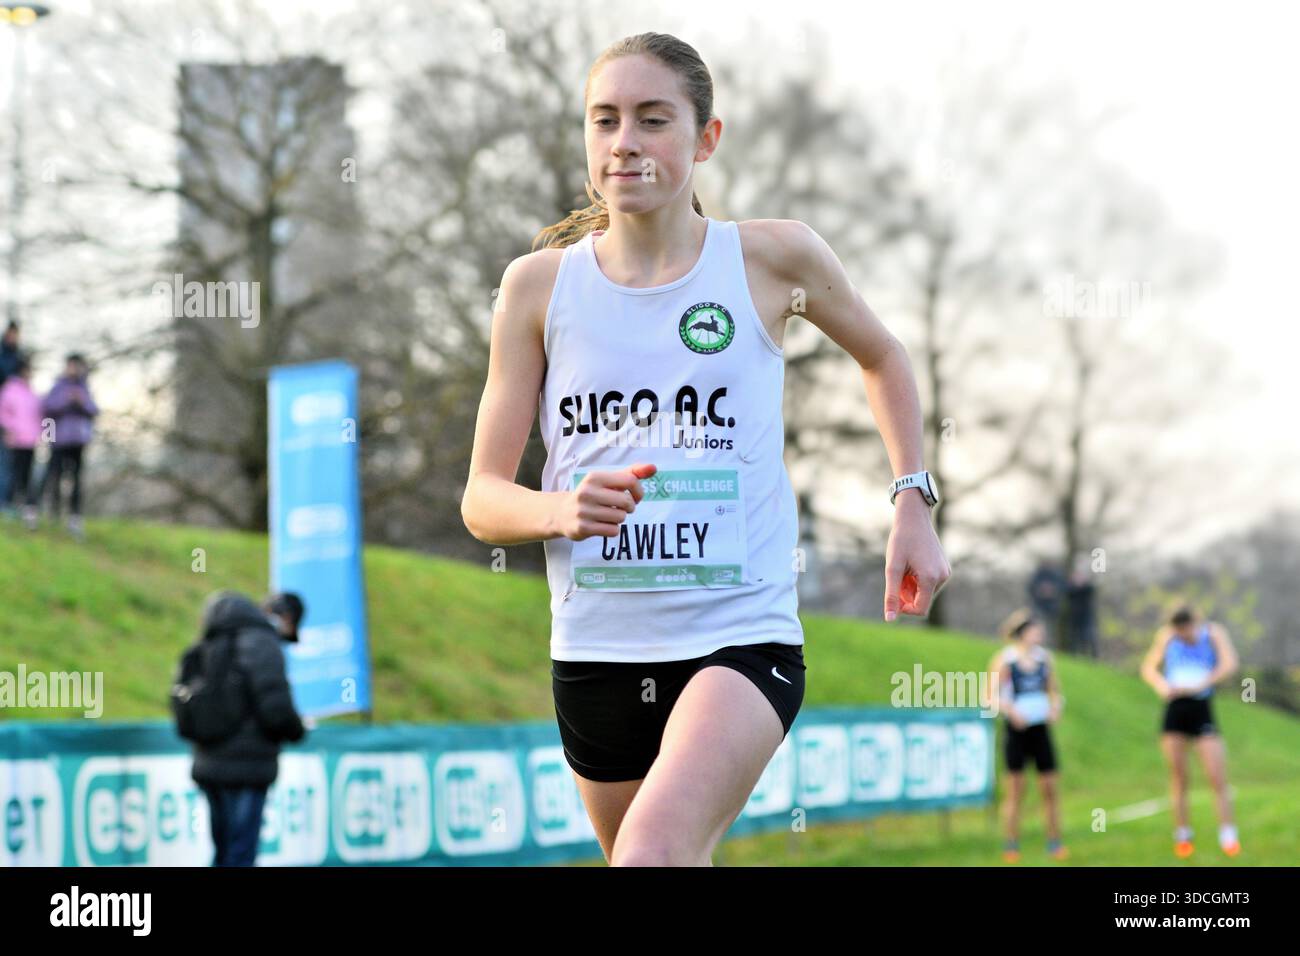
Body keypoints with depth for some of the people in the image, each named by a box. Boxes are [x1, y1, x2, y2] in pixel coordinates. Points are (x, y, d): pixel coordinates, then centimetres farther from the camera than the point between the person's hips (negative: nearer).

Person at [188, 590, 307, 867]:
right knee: (239, 858, -5)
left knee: (225, 856, 15)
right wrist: (298, 730, 3)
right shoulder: (263, 644, -12)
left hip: (211, 768, 8)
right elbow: (277, 711, -20)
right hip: (245, 771, -8)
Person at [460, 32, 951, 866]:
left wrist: (913, 506, 10)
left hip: (742, 636, -3)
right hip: (594, 652, 3)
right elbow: (482, 498, 2)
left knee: (651, 856, -28)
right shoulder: (540, 283, 1)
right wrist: (561, 510, -20)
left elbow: (881, 355, 20)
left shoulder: (773, 257, -1)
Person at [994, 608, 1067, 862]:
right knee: (1016, 787, -1)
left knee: (1049, 786, 1)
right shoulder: (1006, 659, -6)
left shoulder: (1045, 656, 6)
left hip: (1040, 728, 3)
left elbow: (1054, 690, 16)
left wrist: (1055, 707, -4)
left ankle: (1054, 842, 9)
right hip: (1016, 729, -3)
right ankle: (1012, 844, 6)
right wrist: (1010, 710, -20)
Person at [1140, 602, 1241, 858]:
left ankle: (1228, 836, -6)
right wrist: (1161, 685, -10)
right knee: (1178, 777, 3)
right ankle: (1182, 836, 12)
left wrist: (1201, 684, -23)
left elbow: (1229, 663, -14)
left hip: (1202, 710, -2)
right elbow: (1149, 667, 12)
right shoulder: (1167, 636, 6)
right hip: (1175, 710, 2)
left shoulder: (1213, 632, 0)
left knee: (1218, 777, -9)